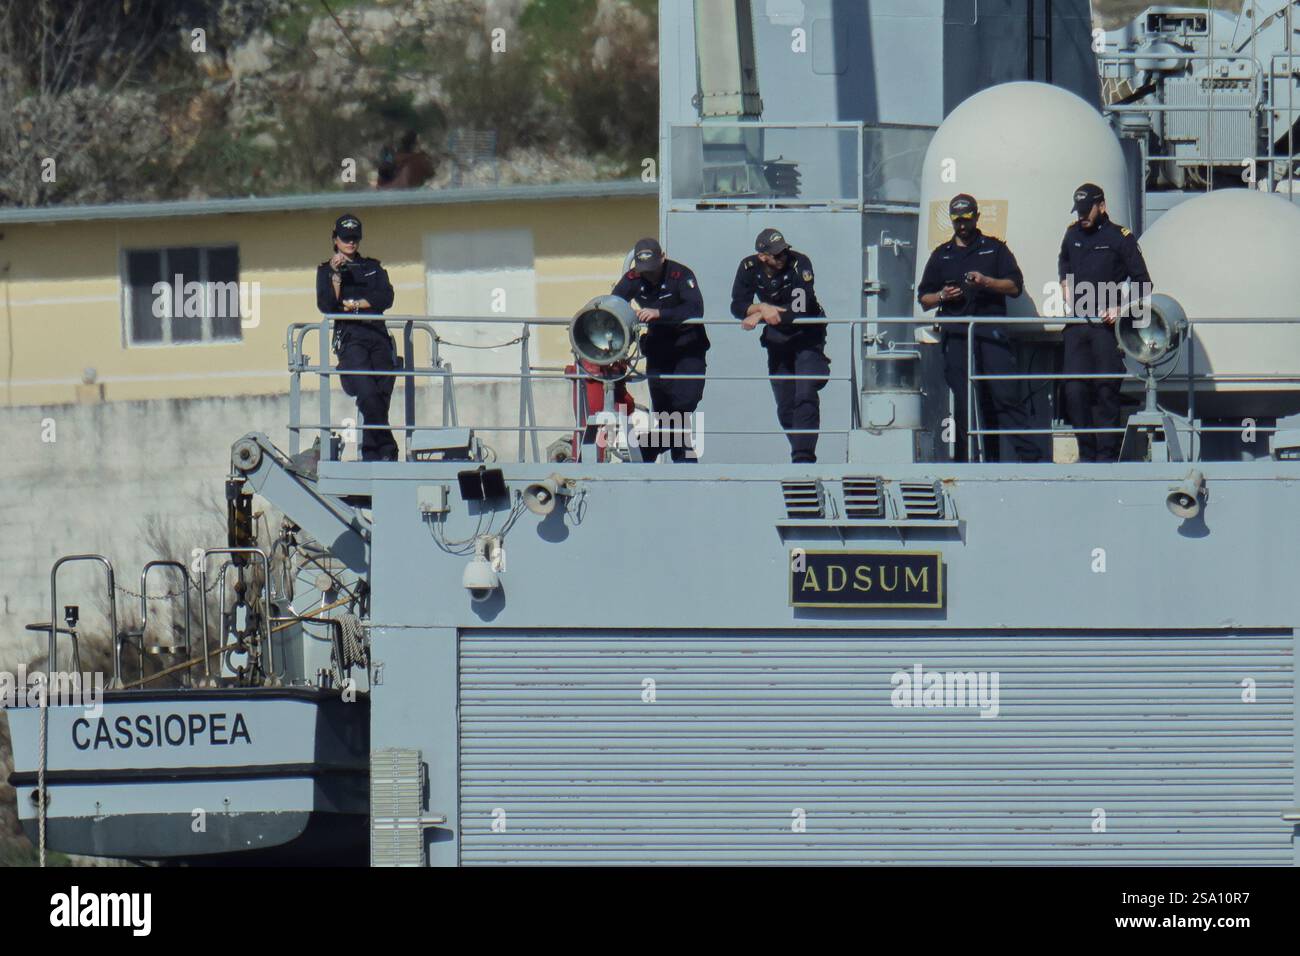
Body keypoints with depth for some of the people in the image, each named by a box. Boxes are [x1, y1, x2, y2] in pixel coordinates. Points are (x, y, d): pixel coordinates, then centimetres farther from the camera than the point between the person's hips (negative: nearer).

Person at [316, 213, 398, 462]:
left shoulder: (373, 267, 23)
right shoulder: (326, 270, 15)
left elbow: (386, 298, 8)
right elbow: (326, 306, -1)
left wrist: (354, 304, -2)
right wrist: (336, 274, -10)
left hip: (378, 335, 3)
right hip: (350, 338, -3)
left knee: (382, 395, -9)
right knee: (368, 393, -23)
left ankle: (371, 453, -6)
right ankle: (387, 451, -20)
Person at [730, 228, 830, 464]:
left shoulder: (799, 263, -23)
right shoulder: (749, 268, -9)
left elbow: (800, 311, -30)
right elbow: (738, 306, -9)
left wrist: (760, 317, -29)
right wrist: (763, 309, -29)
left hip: (806, 336, -4)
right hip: (777, 339, 4)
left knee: (805, 396, -18)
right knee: (785, 406, 6)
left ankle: (804, 456, -22)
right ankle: (801, 452, 18)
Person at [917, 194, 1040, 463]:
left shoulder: (994, 249, 16)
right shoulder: (942, 255, 22)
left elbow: (1015, 286, 6)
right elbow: (923, 299, 21)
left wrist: (985, 281, -9)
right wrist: (942, 296, 0)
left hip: (992, 332, -2)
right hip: (957, 335, 2)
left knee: (1006, 394, -12)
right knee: (962, 400, -2)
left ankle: (1028, 454, -17)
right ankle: (962, 458, 0)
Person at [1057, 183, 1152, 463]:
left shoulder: (1121, 238, -2)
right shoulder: (1072, 235, 13)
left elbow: (1142, 283, 0)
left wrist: (1120, 308, -11)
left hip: (1106, 324, -5)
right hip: (1077, 324, 5)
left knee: (1106, 388, -7)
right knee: (1075, 390, -3)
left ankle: (1107, 455, -6)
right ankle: (1087, 454, 3)